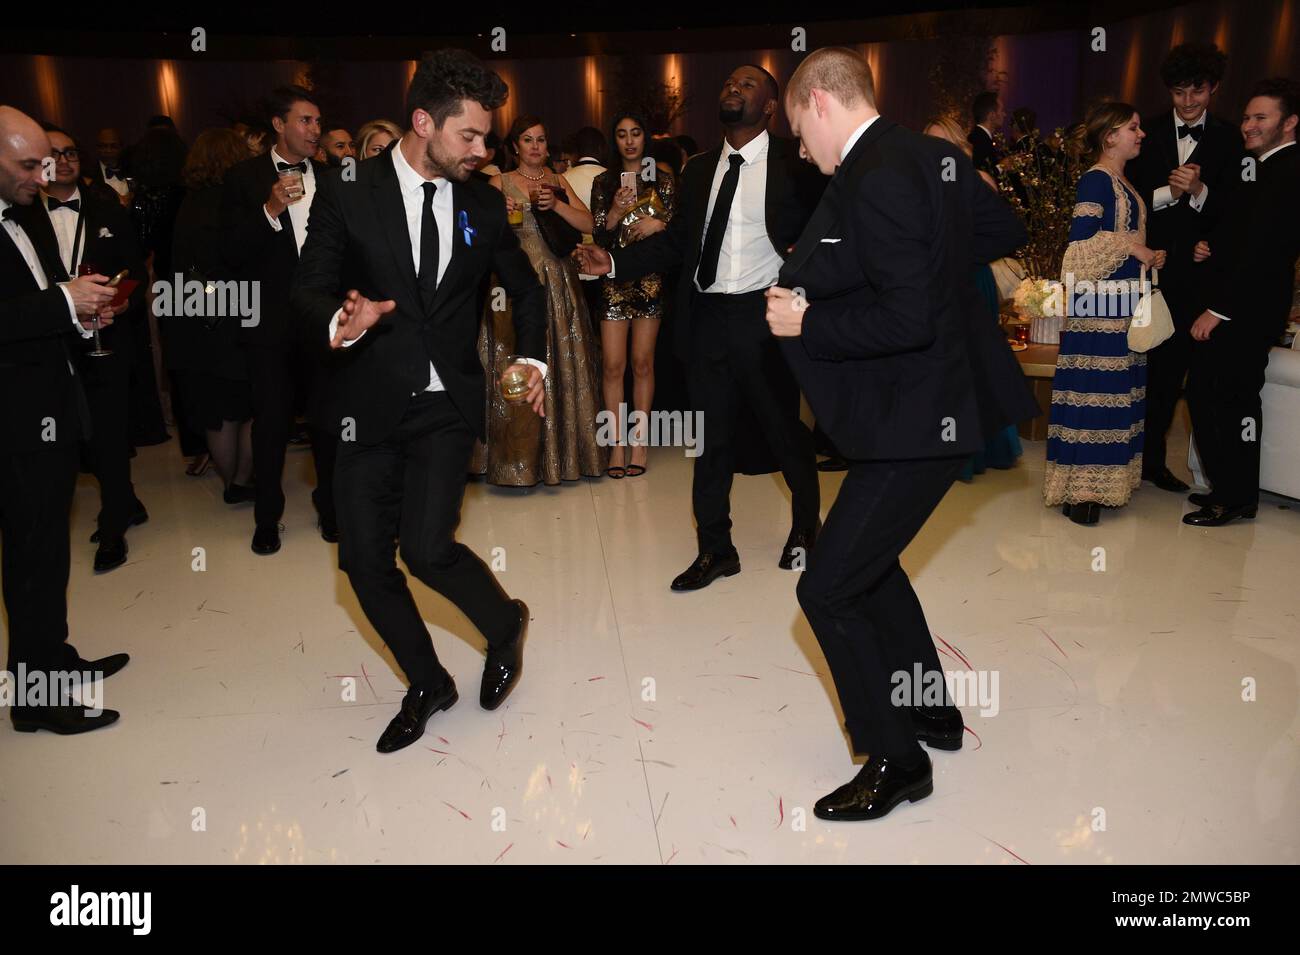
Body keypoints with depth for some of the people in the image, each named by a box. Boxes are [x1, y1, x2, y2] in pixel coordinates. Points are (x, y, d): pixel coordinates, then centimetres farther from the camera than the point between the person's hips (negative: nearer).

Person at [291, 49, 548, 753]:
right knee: (365, 561, 3)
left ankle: (503, 623, 16)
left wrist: (532, 358, 1)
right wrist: (339, 324, -28)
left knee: (426, 547, -17)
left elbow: (524, 285, 17)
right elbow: (309, 290, -5)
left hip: (448, 403, 0)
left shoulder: (482, 204, 4)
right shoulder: (346, 194, -3)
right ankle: (427, 684, 26)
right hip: (370, 403, 1)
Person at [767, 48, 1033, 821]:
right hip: (938, 398, 10)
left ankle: (898, 762, 15)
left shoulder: (874, 179, -21)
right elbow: (1005, 231, 20)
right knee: (867, 561, 24)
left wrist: (805, 322, -16)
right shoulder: (932, 154, 7)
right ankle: (932, 711, 40)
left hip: (918, 418, -10)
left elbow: (906, 319, -28)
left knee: (827, 591, -2)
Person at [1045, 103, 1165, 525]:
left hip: (1123, 304, 9)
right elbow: (1080, 241, -18)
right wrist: (1130, 247, -15)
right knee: (1092, 391, -7)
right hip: (1100, 307, -9)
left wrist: (1149, 256, 8)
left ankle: (1104, 480, 18)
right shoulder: (1096, 180, -8)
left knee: (1116, 390, 11)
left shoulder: (1124, 184, 19)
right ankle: (1080, 489, -2)